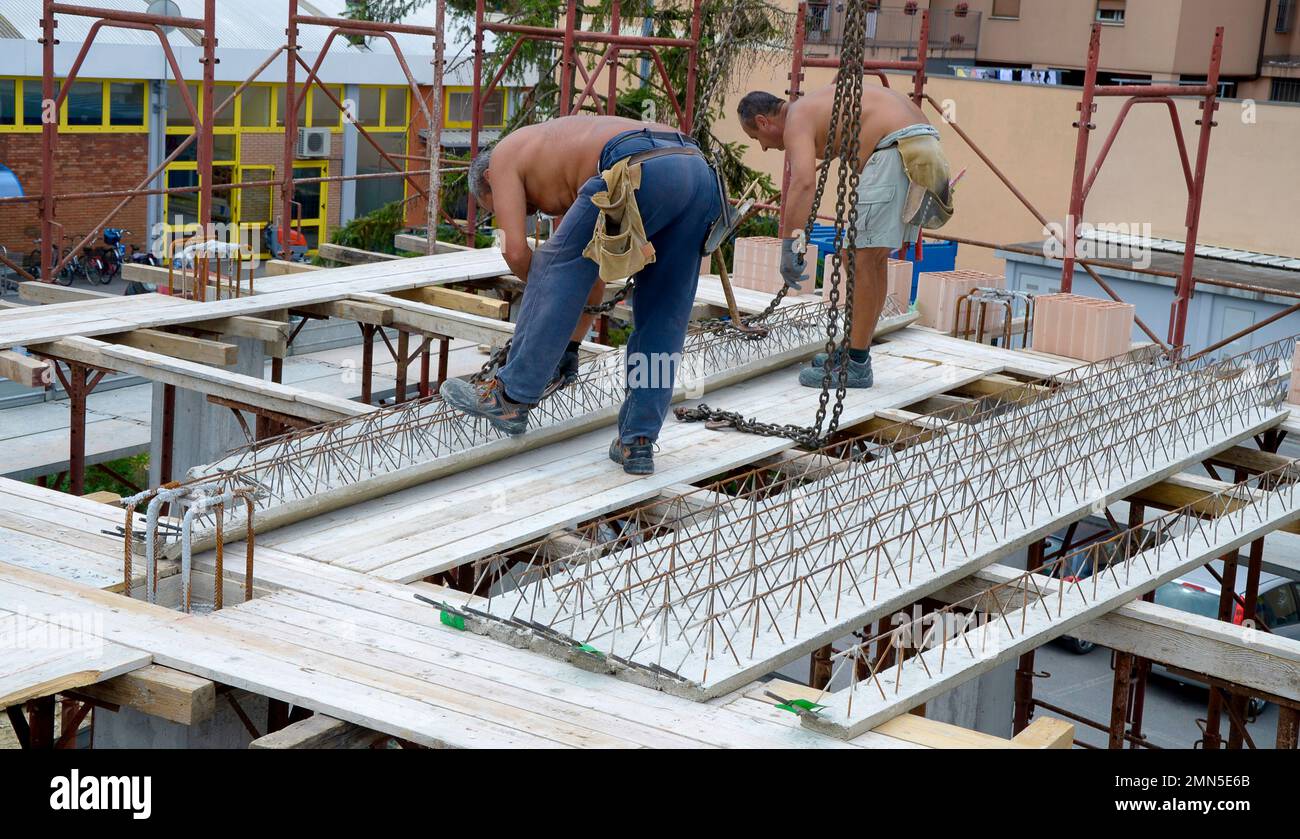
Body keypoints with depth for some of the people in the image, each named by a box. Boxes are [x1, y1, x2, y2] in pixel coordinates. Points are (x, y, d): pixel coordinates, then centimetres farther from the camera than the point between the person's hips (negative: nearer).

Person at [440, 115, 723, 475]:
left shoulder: (504, 156, 21)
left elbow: (516, 251, 9)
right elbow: (593, 270, 42)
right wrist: (570, 344, 45)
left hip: (640, 165, -8)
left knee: (556, 267, 7)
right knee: (663, 321, 14)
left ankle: (510, 397, 10)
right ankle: (637, 443, 16)